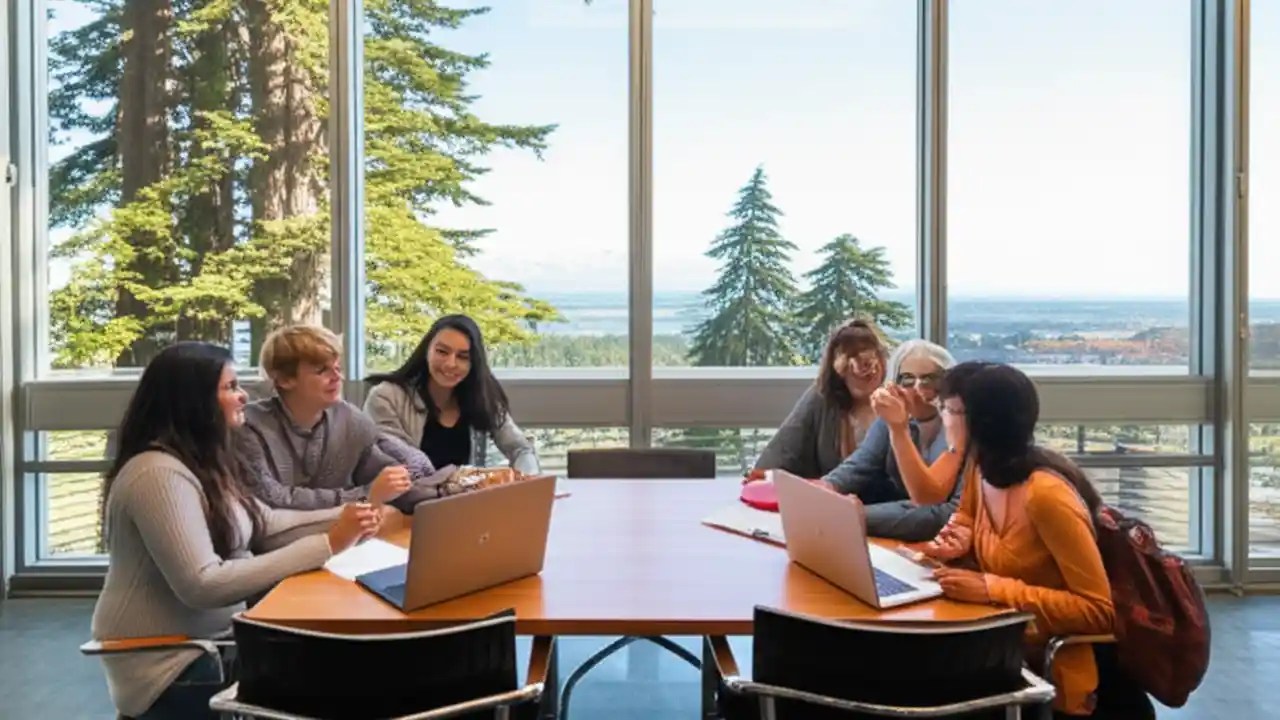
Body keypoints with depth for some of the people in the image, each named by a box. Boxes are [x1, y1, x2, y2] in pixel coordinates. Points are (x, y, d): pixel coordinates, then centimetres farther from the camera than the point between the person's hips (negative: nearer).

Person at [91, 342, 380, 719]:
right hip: (172, 668, -8)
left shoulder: (202, 461, 8)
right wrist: (327, 544, -30)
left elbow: (263, 525, 10)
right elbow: (204, 586, -30)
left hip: (213, 640, 8)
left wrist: (342, 519, -8)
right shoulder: (159, 475, -22)